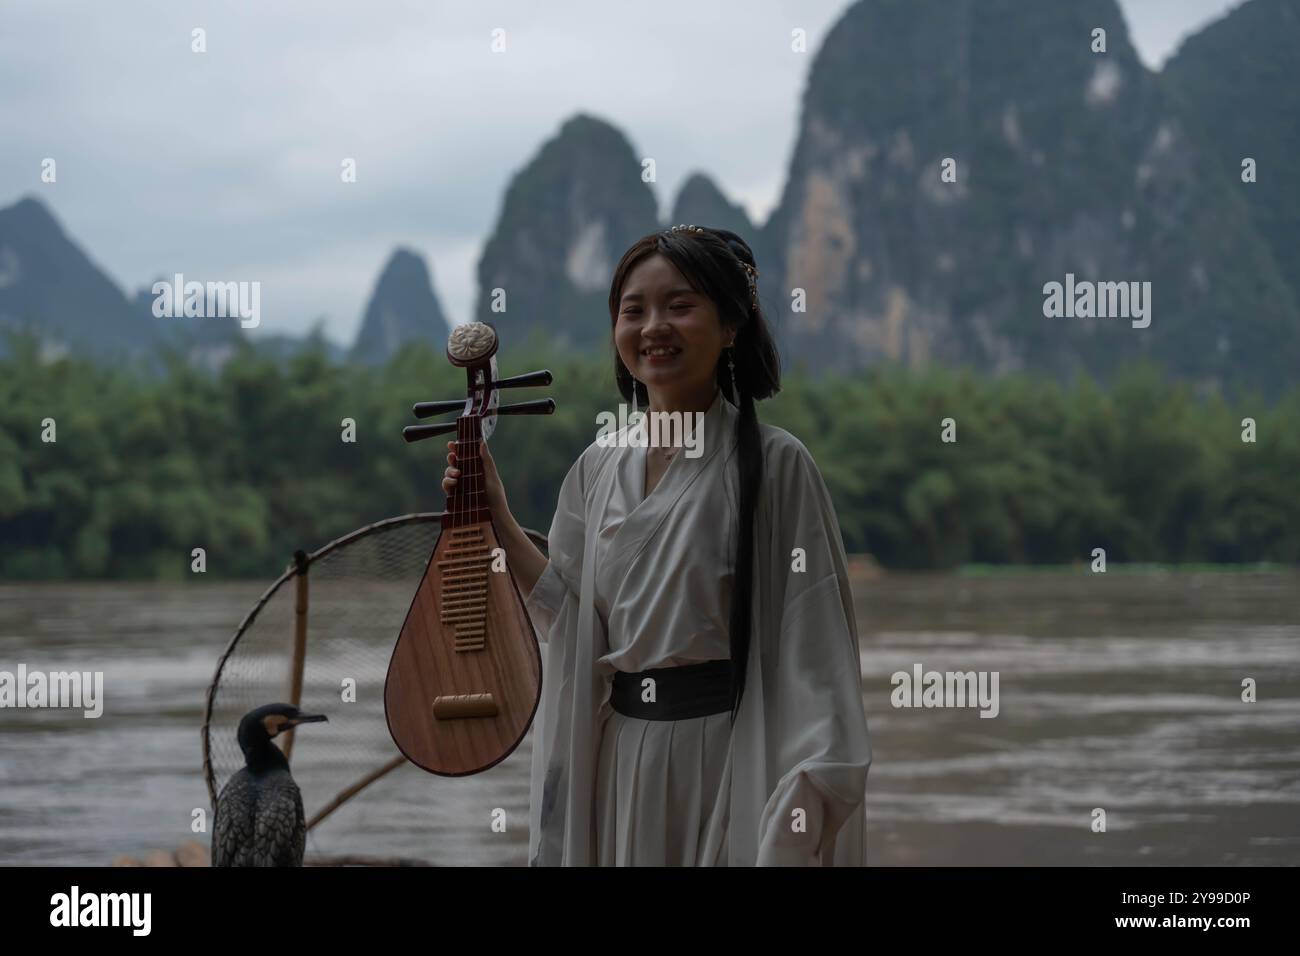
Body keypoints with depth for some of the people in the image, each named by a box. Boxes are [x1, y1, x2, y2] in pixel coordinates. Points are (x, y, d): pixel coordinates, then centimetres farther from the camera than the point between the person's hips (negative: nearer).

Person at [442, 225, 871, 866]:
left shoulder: (773, 464, -9)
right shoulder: (601, 465, 7)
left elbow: (809, 651, -11)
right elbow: (571, 618, 7)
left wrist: (803, 805, -17)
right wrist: (496, 517, 3)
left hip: (728, 757, -5)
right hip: (619, 758, 5)